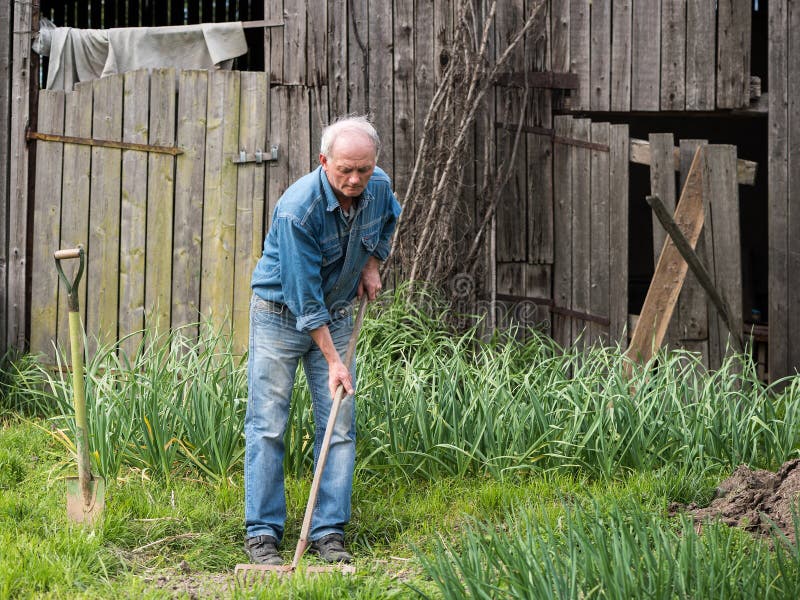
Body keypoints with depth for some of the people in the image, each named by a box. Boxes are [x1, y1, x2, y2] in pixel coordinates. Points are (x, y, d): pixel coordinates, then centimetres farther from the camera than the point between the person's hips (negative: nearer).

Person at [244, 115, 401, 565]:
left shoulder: (379, 187, -11)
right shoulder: (297, 210, -29)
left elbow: (389, 219, 18)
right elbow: (304, 295, -27)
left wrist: (373, 263, 3)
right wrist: (332, 361, -25)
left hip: (337, 316, 5)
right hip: (281, 314, -5)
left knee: (340, 427, 0)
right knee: (268, 426, -6)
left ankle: (329, 533, 4)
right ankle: (262, 534, -1)